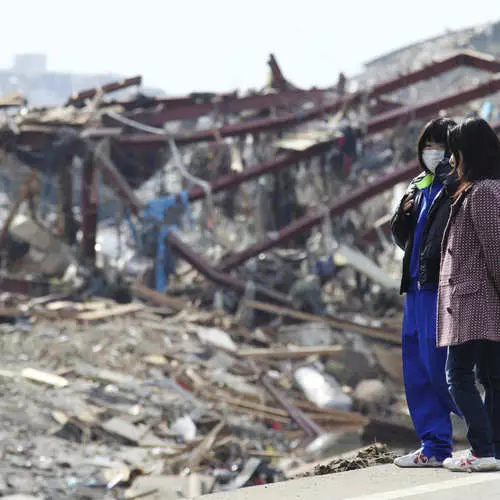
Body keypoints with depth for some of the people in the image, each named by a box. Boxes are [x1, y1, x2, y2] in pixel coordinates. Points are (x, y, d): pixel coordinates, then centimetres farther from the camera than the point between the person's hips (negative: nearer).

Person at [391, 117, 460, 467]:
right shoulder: (421, 186, 18)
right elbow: (405, 238, 24)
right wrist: (403, 214, 3)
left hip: (443, 287, -9)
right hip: (417, 286, 9)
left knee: (439, 368, -11)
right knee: (418, 373, 9)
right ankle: (435, 448, 16)